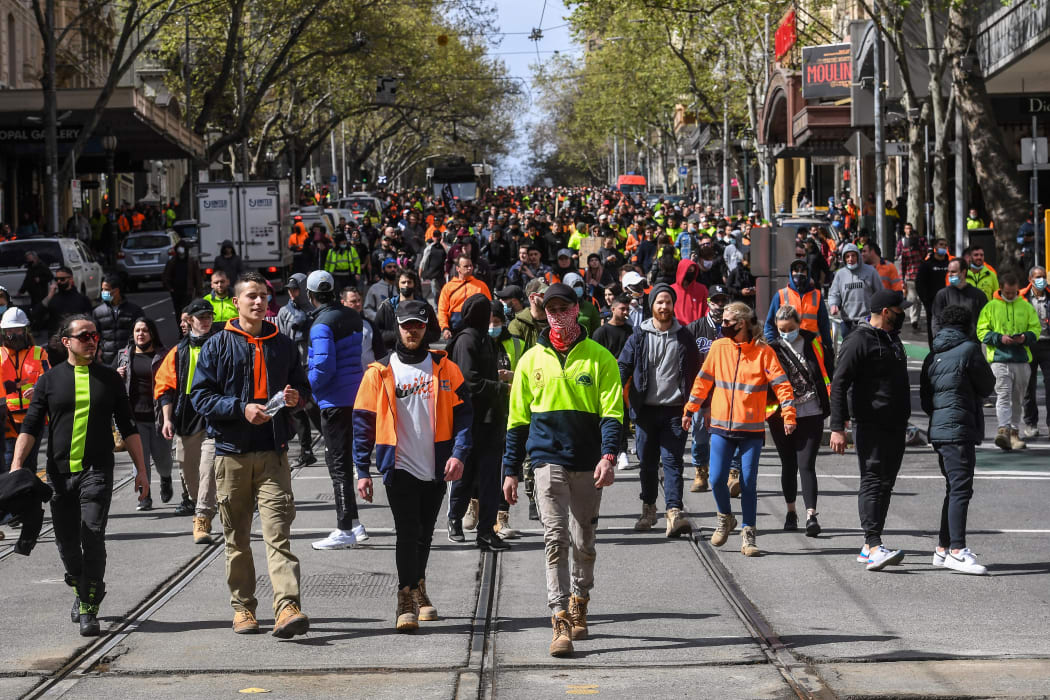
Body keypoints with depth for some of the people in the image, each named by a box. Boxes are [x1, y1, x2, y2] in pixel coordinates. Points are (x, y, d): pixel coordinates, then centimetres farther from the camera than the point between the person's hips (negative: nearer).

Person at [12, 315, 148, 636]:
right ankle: (82, 589, 32)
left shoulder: (109, 378, 8)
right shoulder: (50, 380, 6)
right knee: (66, 541, 6)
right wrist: (17, 465, -9)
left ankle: (88, 609, -8)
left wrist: (141, 470, 9)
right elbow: (30, 426, 4)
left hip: (97, 471, -1)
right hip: (60, 472, 1)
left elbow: (128, 427, 12)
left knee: (93, 537, -13)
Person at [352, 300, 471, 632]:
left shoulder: (445, 368, 4)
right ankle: (407, 602, -9)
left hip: (435, 468, 3)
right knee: (407, 532, -12)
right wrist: (363, 471, -4)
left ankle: (417, 589, 32)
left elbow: (463, 413, 3)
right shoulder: (380, 372, -1)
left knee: (424, 533, 15)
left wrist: (458, 454, -11)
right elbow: (363, 422, 1)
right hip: (399, 467, -3)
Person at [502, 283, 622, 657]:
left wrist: (608, 456, -19)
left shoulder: (599, 358, 1)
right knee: (556, 539, -11)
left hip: (588, 462, 0)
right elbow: (518, 418, 11)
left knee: (584, 542, 11)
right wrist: (511, 470, 8)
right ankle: (560, 621, -14)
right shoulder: (532, 359, 6)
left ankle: (579, 605, 33)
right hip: (548, 458, 0)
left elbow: (612, 412, -3)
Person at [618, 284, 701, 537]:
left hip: (674, 411, -1)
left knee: (672, 461, -10)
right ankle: (648, 508, 23)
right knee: (647, 462, 9)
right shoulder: (639, 336, 6)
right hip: (646, 409, 1)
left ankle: (674, 512, -19)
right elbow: (624, 366, 4)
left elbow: (694, 373, 12)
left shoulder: (684, 338, 7)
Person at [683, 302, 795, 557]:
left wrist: (788, 414, -16)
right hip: (721, 427, 2)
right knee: (717, 479, -4)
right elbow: (703, 380, 13)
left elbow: (781, 383, -7)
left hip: (751, 429, -2)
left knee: (748, 483, -1)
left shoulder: (763, 352, -5)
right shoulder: (718, 347, 3)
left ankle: (748, 534, 10)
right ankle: (725, 519, 23)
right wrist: (690, 410, 14)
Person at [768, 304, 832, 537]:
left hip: (810, 413, -2)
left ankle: (811, 515, -13)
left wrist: (838, 406, 8)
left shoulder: (814, 343, 1)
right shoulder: (772, 348, 1)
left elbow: (831, 372, 10)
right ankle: (791, 512, 28)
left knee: (806, 465, -10)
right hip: (781, 415, 2)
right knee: (788, 465, 13)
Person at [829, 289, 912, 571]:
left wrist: (903, 420, 28)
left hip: (895, 426, 9)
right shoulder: (859, 341, -11)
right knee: (873, 481, -13)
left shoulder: (892, 339, 18)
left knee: (885, 483, 9)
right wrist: (837, 427, -21)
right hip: (870, 425, -9)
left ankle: (869, 548, 14)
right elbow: (839, 385, -15)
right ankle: (874, 547, -20)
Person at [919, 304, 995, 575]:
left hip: (939, 429, 8)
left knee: (954, 490, 16)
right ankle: (957, 551, -20)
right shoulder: (968, 349, -9)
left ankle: (943, 548, 19)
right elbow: (987, 386, -1)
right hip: (960, 430, -8)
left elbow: (924, 399, 17)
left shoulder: (933, 356, 14)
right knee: (961, 489, -12)